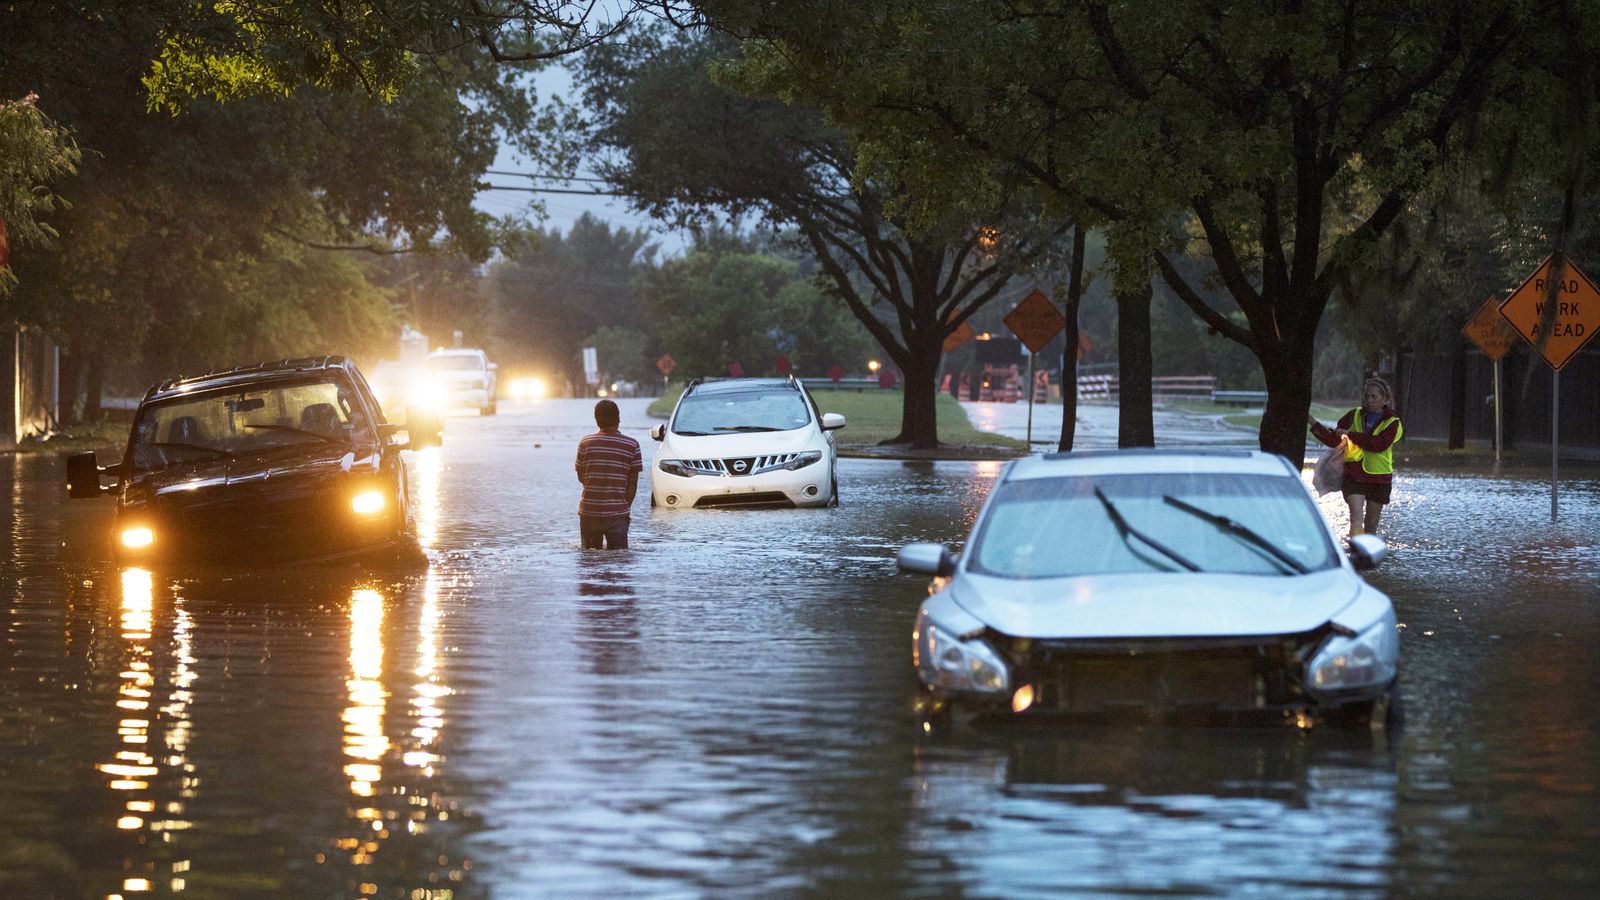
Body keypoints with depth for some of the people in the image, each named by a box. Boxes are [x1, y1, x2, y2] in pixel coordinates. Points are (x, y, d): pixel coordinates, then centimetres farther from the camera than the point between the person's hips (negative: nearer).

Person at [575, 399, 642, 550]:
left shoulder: (585, 443, 0)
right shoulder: (632, 445, -3)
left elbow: (581, 476, 9)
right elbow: (633, 482, -1)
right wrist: (626, 506, 9)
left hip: (589, 511, 1)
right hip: (617, 513, -1)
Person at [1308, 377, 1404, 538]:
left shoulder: (1392, 422, -2)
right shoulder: (1354, 416, 5)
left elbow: (1379, 443, -19)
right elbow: (1334, 440, 7)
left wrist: (1350, 434, -18)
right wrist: (1314, 423, -5)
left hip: (1379, 478, 0)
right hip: (1353, 475, 0)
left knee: (1371, 523, 10)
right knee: (1356, 518, -16)